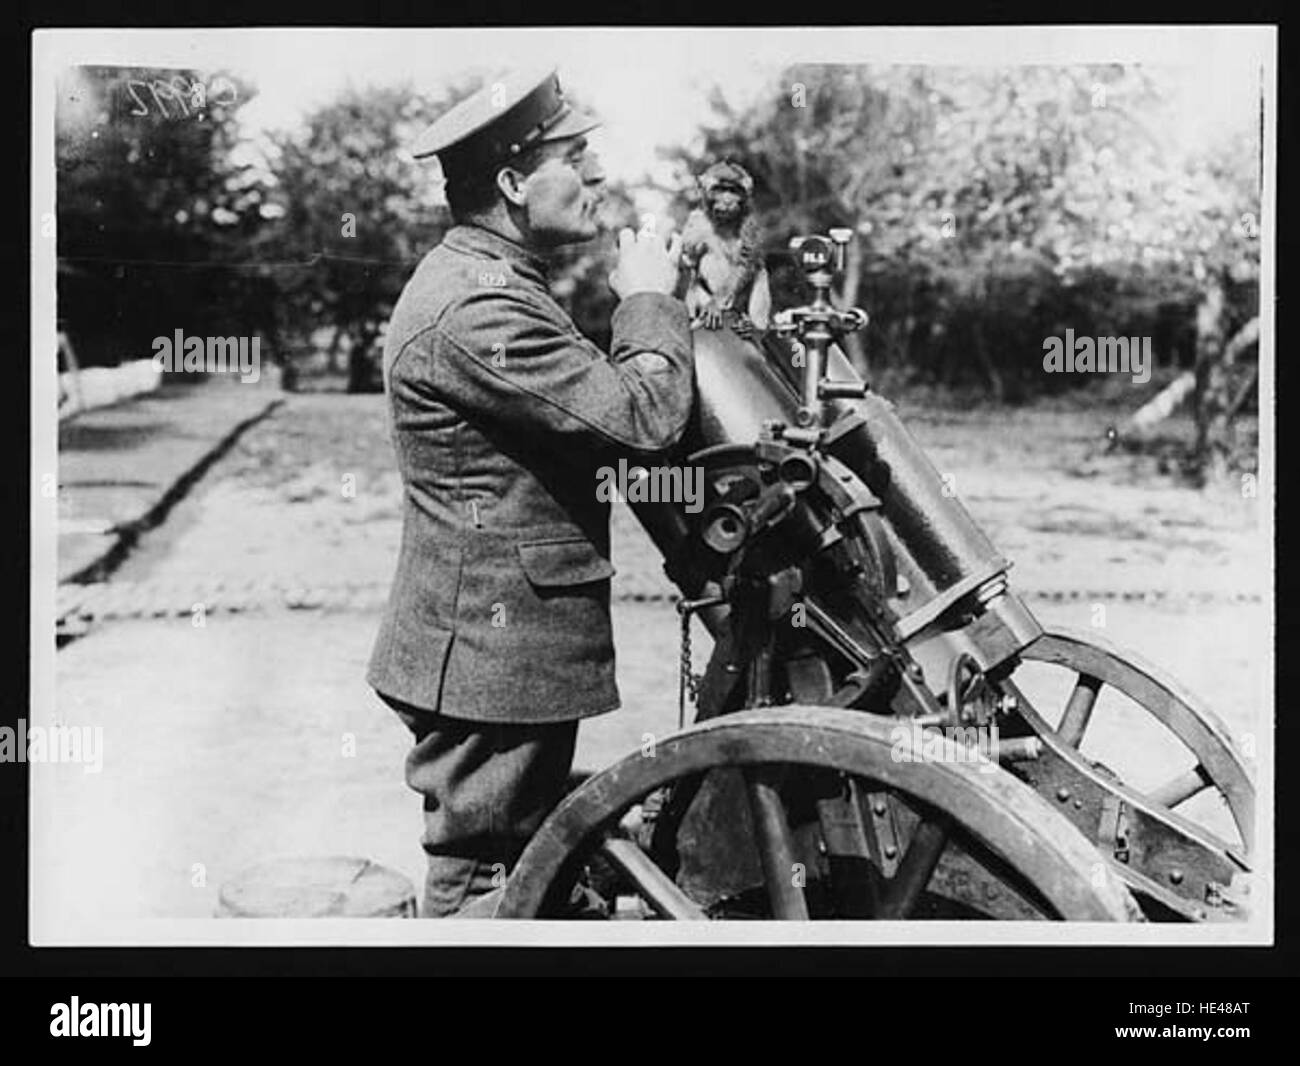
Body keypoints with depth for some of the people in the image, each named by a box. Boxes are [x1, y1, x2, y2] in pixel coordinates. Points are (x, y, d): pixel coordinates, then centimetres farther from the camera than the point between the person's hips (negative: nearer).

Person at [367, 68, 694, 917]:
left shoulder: (490, 283, 15)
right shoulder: (476, 311, -23)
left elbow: (591, 402, 16)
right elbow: (643, 417, -25)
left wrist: (642, 304, 5)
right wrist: (650, 300, -10)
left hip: (517, 646, 11)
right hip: (490, 658, -11)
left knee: (530, 864, 22)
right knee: (483, 877, 2)